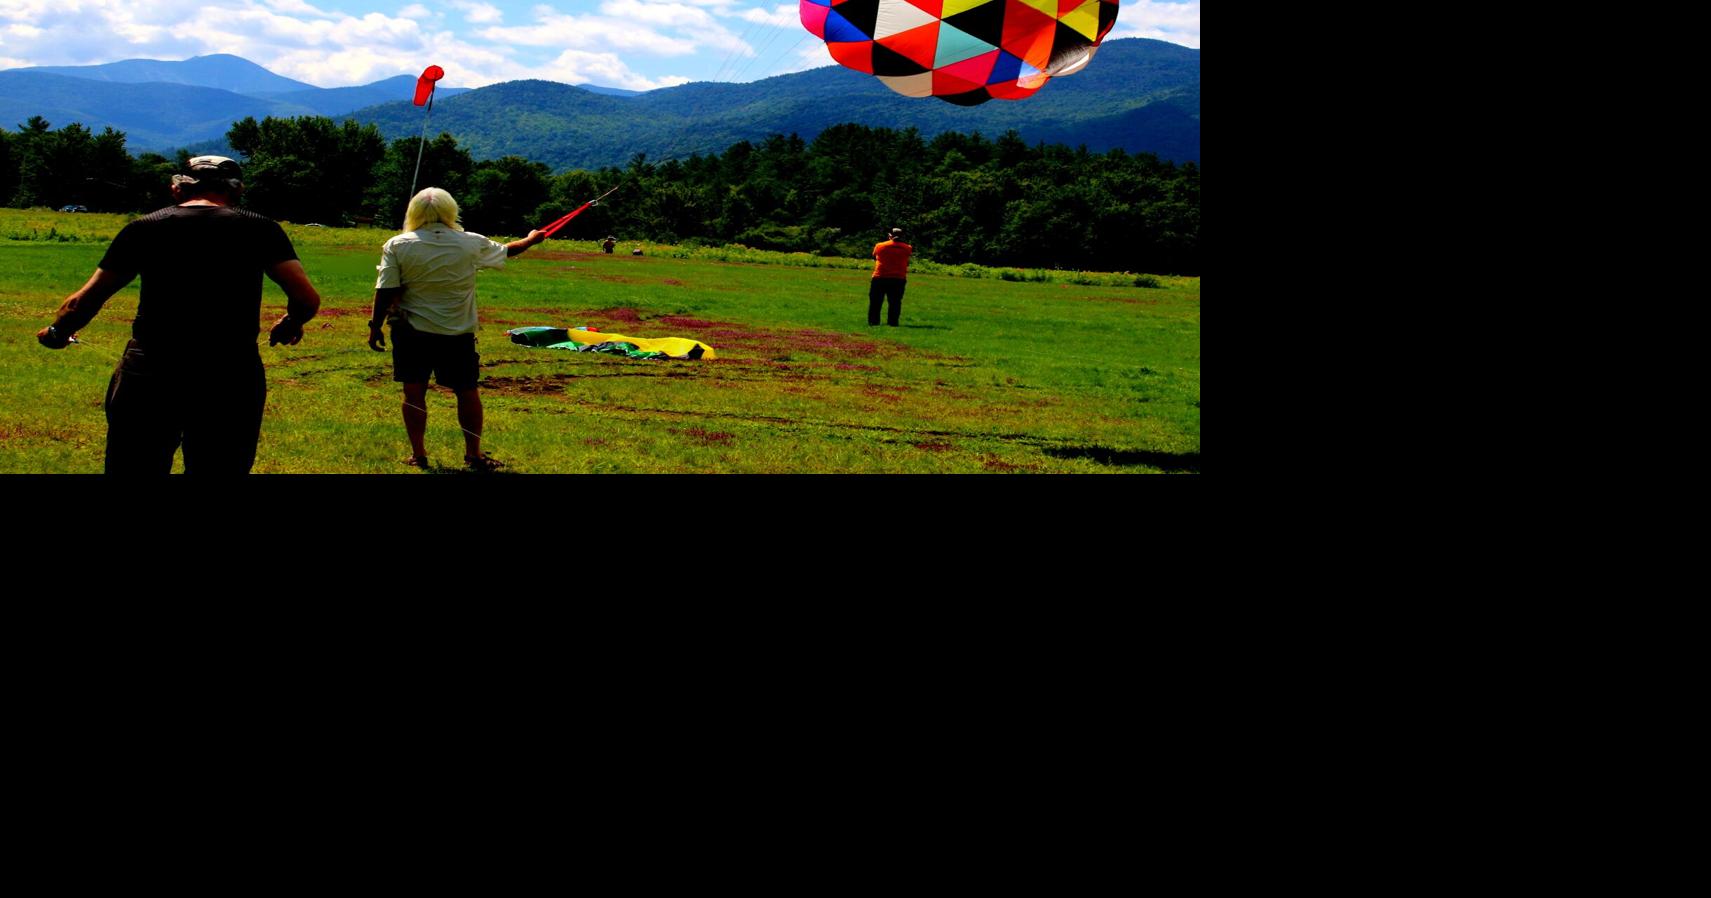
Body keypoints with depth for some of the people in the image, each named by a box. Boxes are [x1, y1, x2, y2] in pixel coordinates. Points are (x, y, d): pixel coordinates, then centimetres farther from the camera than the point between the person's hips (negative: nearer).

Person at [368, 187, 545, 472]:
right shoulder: (471, 244, -4)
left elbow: (386, 292, -8)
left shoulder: (397, 246, -7)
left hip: (411, 331, 0)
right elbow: (507, 251, 13)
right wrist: (531, 239, 32)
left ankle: (418, 454, 12)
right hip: (458, 333, 0)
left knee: (414, 392, 8)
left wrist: (375, 326, 2)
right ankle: (474, 454, 18)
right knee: (467, 391, 12)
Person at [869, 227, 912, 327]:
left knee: (875, 301, 7)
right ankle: (893, 322, 2)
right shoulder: (906, 248, 0)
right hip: (899, 279, 1)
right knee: (895, 302, 6)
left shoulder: (879, 246, -1)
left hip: (879, 278, -1)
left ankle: (873, 321, 5)